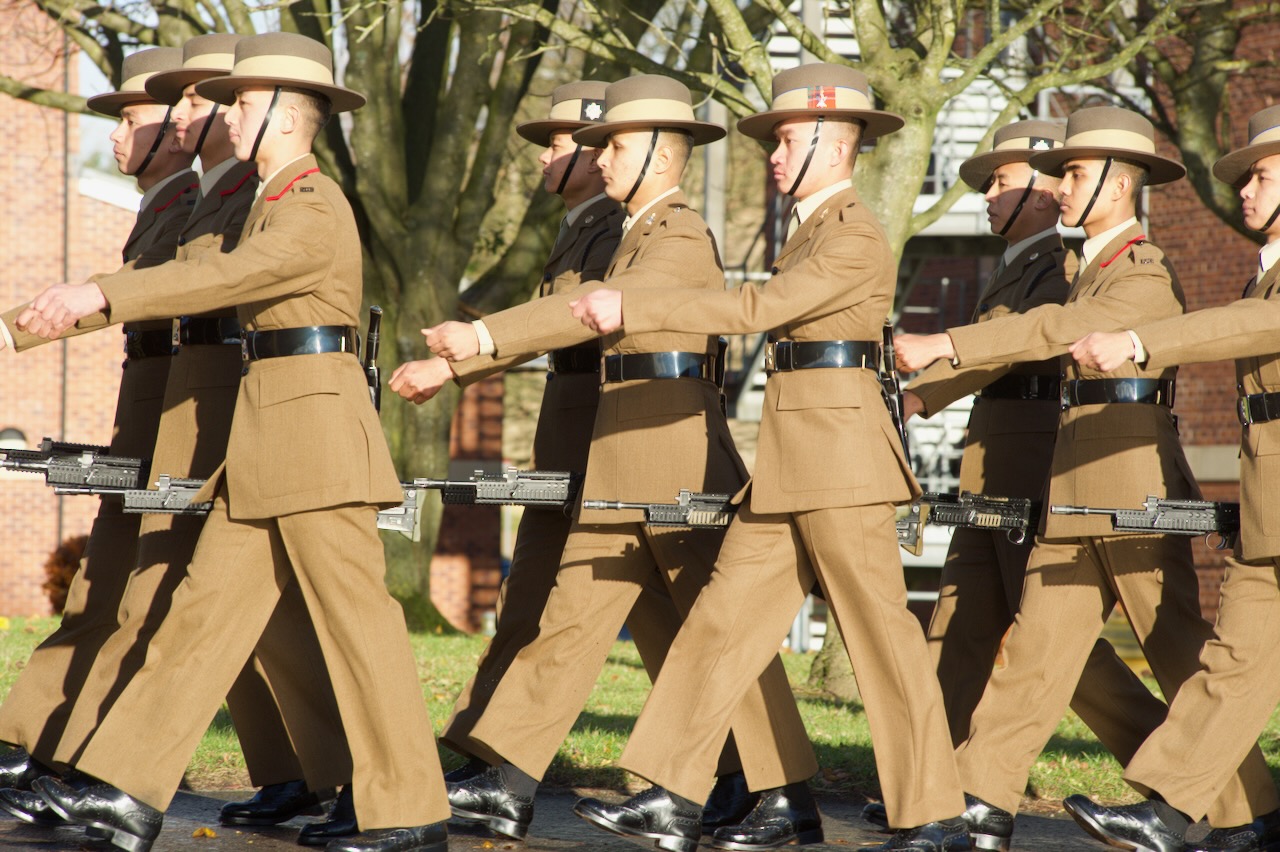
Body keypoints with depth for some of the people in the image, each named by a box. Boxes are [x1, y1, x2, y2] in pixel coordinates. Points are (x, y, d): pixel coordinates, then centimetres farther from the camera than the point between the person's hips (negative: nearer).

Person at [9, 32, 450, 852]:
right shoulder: (276, 203, 18)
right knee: (211, 604, 6)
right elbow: (223, 278, 21)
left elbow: (225, 277, -25)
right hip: (270, 430, 10)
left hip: (316, 415, -10)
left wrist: (101, 294, -29)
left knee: (356, 616, -6)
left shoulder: (315, 206, -12)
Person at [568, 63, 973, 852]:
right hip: (792, 459, 10)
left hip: (840, 451, -10)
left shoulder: (855, 237, -13)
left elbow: (756, 309, -22)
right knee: (729, 613, 8)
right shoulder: (815, 229, 17)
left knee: (880, 631, -6)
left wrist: (630, 310, -22)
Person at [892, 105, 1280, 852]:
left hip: (1137, 488, -8)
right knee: (1038, 648, 3)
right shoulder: (1093, 271, 18)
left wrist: (944, 345, -28)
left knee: (1181, 655, -3)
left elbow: (1060, 329, -24)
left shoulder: (1147, 273, -11)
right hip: (1074, 491, 8)